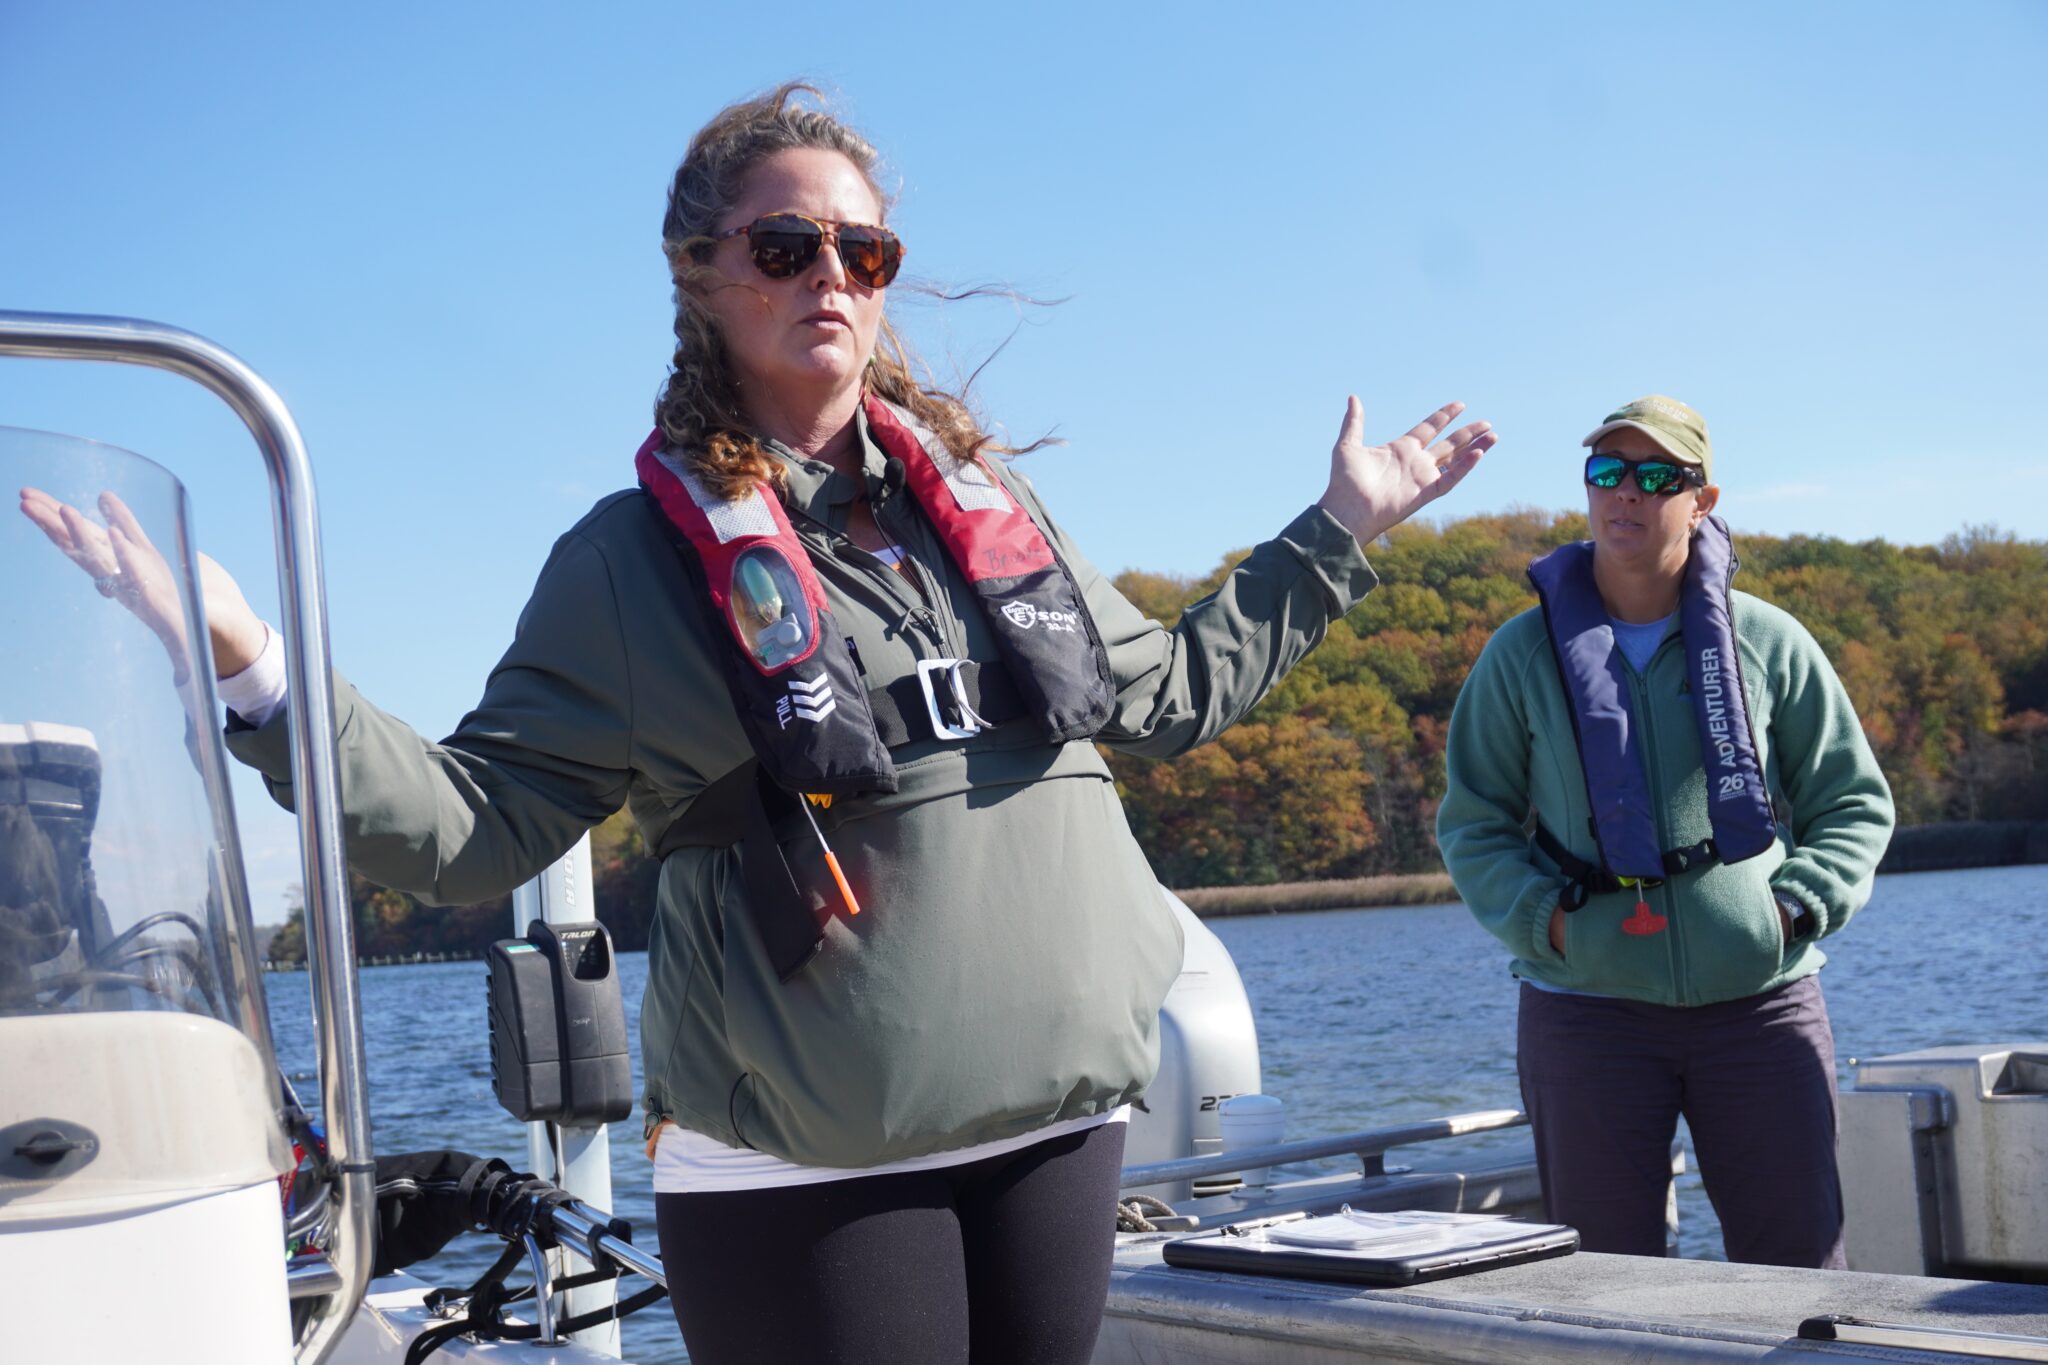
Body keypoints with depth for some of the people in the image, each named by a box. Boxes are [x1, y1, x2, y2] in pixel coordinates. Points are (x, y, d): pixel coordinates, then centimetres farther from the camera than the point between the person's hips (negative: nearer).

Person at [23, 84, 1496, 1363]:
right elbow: (472, 829, -6)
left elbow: (1168, 691, 23)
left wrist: (1335, 533, 24)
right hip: (804, 1173, -4)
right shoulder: (639, 558, 0)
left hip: (1058, 1121, 5)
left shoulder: (981, 500, 12)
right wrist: (254, 667, -18)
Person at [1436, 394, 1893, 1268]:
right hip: (1587, 1006, 0)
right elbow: (1471, 826, 8)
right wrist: (1544, 920, -8)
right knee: (1603, 1280, 4)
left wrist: (1793, 907, -5)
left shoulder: (1768, 642, 5)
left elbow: (1855, 803, 12)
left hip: (1761, 998, 1)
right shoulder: (1524, 653, 4)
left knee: (1800, 1257, 4)